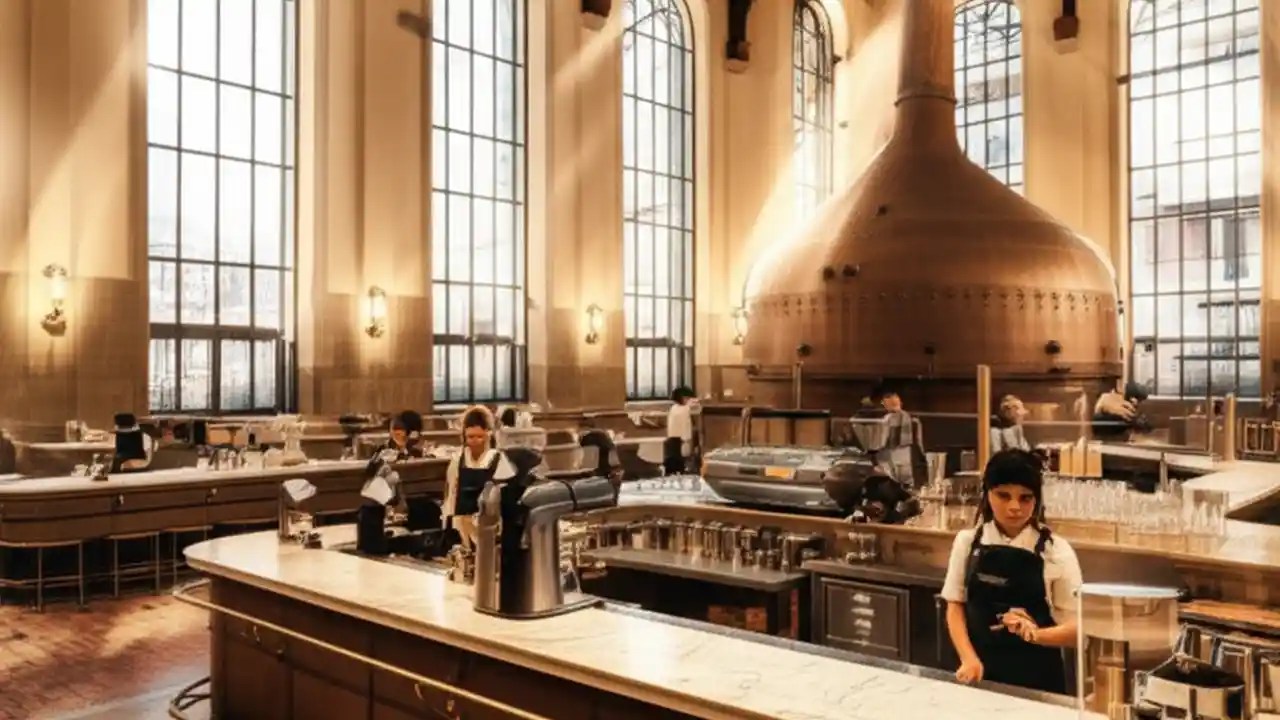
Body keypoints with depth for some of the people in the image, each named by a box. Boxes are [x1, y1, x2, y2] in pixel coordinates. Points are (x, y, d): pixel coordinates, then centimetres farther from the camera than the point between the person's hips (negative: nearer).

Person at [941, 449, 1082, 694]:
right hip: (980, 674, 2)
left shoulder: (1056, 551, -8)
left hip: (1037, 679, -1)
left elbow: (1076, 627, -7)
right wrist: (969, 659, -11)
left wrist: (1033, 633, -24)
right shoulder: (967, 542, -1)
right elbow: (955, 606, 3)